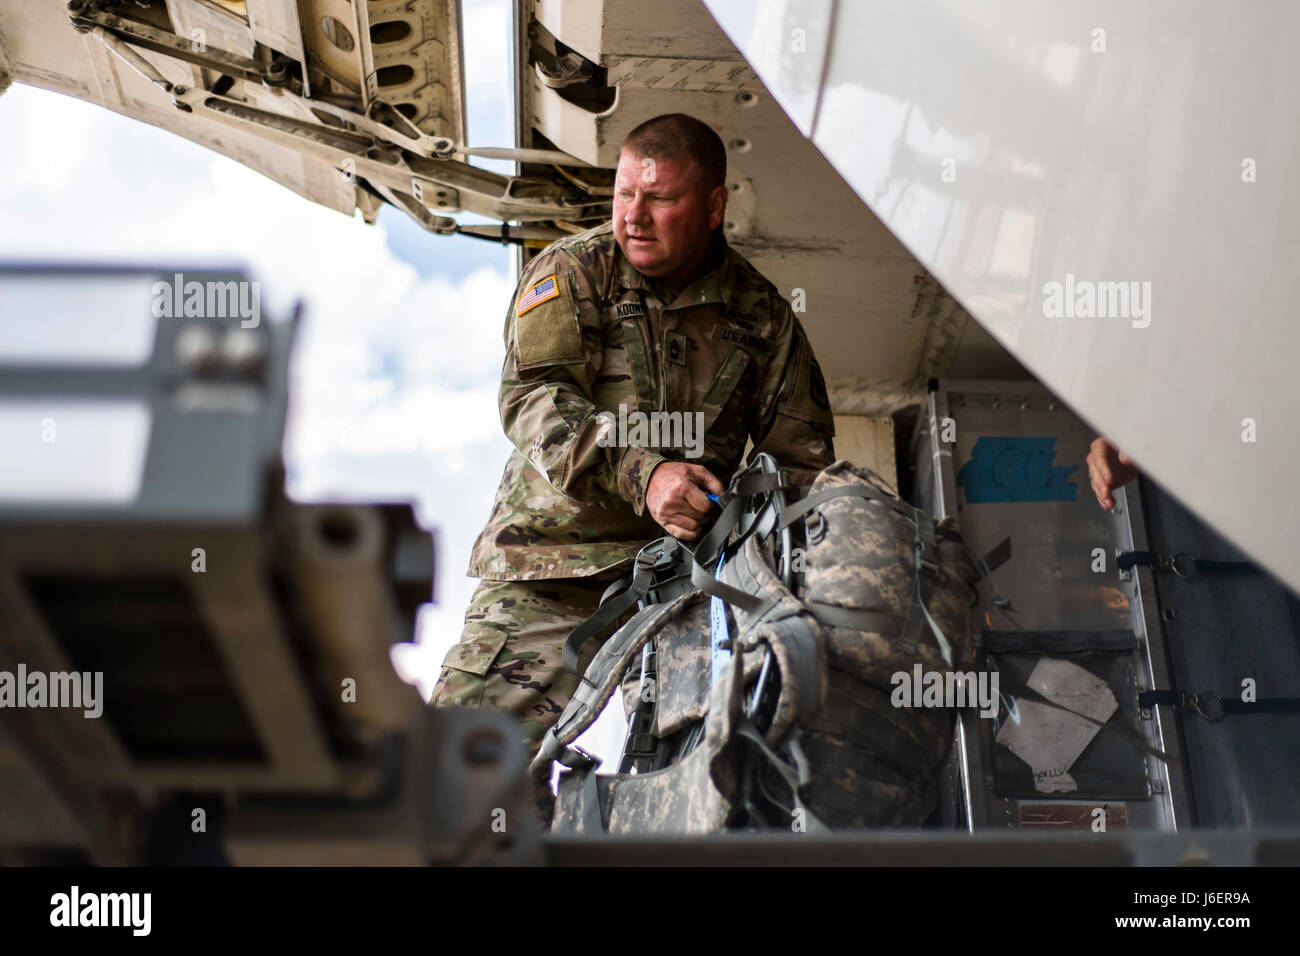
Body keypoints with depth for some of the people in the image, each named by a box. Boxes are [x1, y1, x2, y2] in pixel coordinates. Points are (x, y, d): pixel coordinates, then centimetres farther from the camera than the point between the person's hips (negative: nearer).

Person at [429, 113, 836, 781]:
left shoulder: (760, 314, 7)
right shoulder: (569, 272, 1)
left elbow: (802, 458, 11)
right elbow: (532, 398, -12)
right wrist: (642, 474, -27)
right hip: (553, 556, -1)